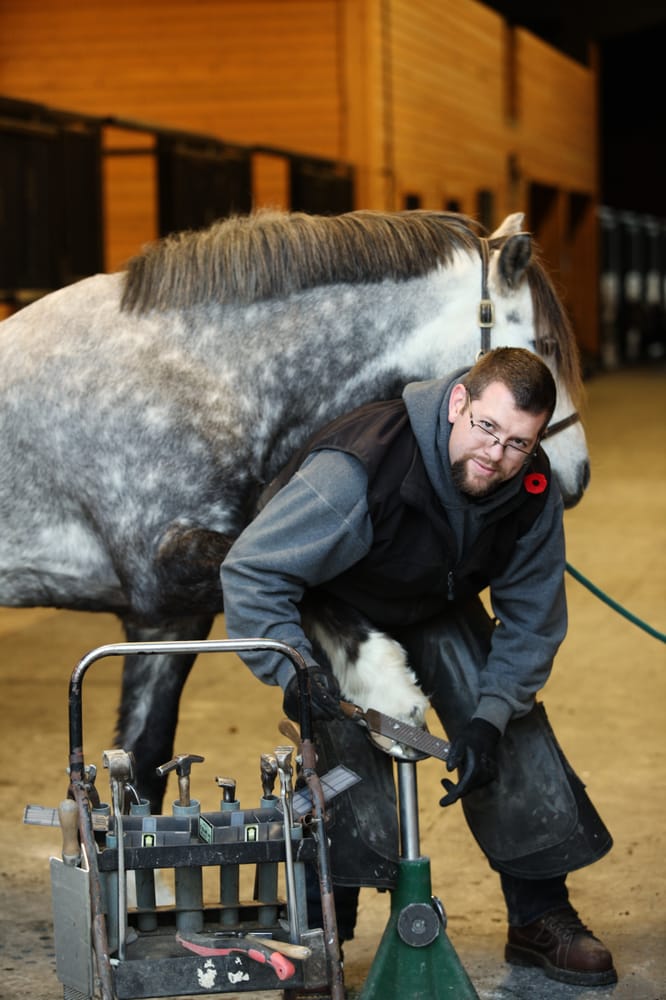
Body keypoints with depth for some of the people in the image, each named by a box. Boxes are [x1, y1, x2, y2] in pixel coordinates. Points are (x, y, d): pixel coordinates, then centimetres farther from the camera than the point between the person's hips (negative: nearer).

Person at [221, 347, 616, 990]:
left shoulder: (532, 491, -22)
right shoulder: (361, 466, -40)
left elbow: (532, 622, -11)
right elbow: (250, 571, -35)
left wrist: (490, 718, -23)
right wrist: (295, 670, -43)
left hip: (438, 610, 5)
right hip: (334, 609, -5)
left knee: (516, 737, -4)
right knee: (350, 734, -25)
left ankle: (541, 919, 11)